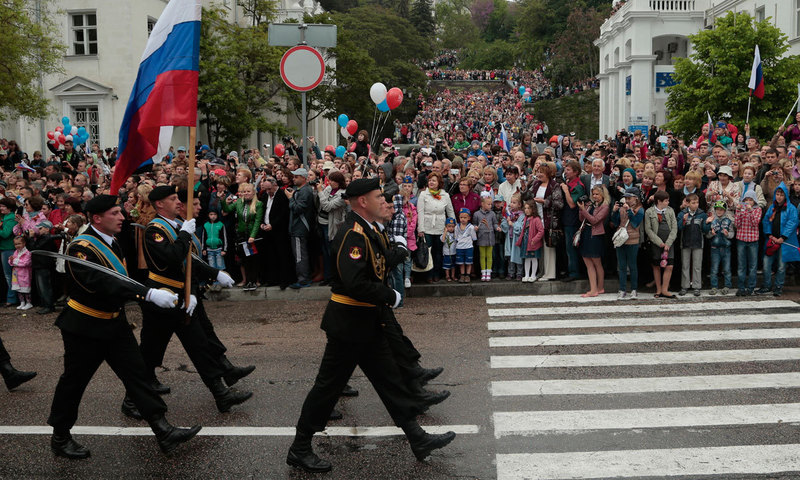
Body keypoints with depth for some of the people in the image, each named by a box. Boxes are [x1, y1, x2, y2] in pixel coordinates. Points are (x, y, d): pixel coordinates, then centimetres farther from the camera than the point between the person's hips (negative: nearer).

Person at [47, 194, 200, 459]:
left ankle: (164, 432, 4)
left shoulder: (112, 243, 8)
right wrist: (148, 293, -43)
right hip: (84, 328, -8)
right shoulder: (81, 248, -21)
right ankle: (60, 437, 26)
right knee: (73, 381, 7)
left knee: (137, 372, 4)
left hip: (114, 324, 8)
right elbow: (102, 283, -36)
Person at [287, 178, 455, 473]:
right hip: (349, 325, -10)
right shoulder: (353, 234, -22)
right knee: (329, 385, 2)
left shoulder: (365, 231, 10)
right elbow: (355, 284, -31)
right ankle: (299, 449, 16)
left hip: (367, 324, 10)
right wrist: (391, 297, -20)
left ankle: (418, 439, 21)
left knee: (389, 378, 13)